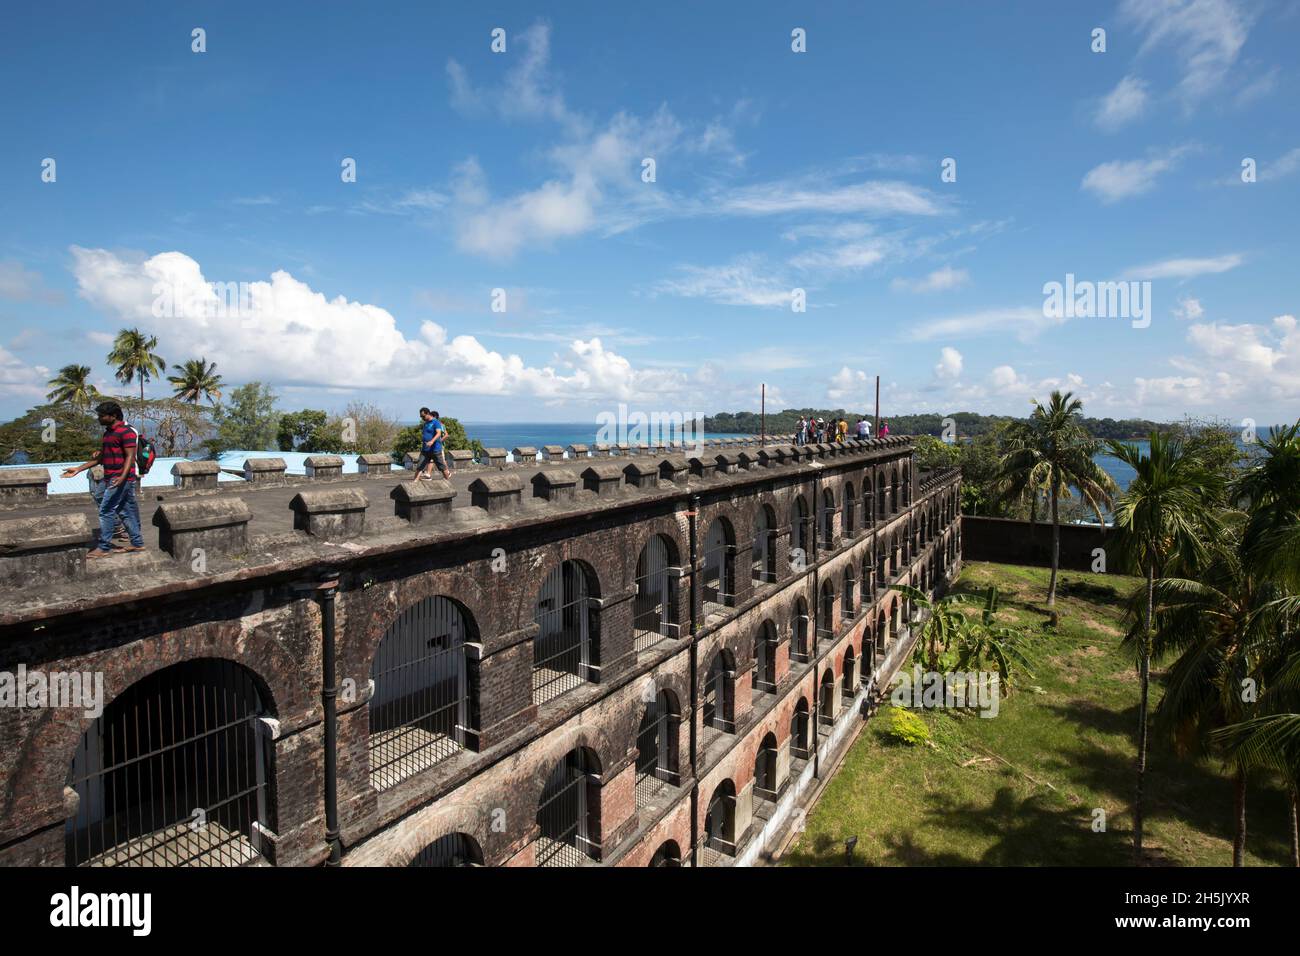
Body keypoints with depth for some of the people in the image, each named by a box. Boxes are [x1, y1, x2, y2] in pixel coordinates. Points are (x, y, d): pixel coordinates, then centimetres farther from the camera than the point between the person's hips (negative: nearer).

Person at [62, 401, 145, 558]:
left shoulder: (126, 432, -12)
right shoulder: (108, 432, 18)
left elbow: (130, 456, -19)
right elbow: (100, 457, 22)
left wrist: (122, 477, -29)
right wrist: (78, 469, 18)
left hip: (121, 479, -10)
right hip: (112, 479, 10)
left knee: (106, 511, -7)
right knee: (126, 511, 11)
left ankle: (103, 548, -1)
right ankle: (137, 543, 16)